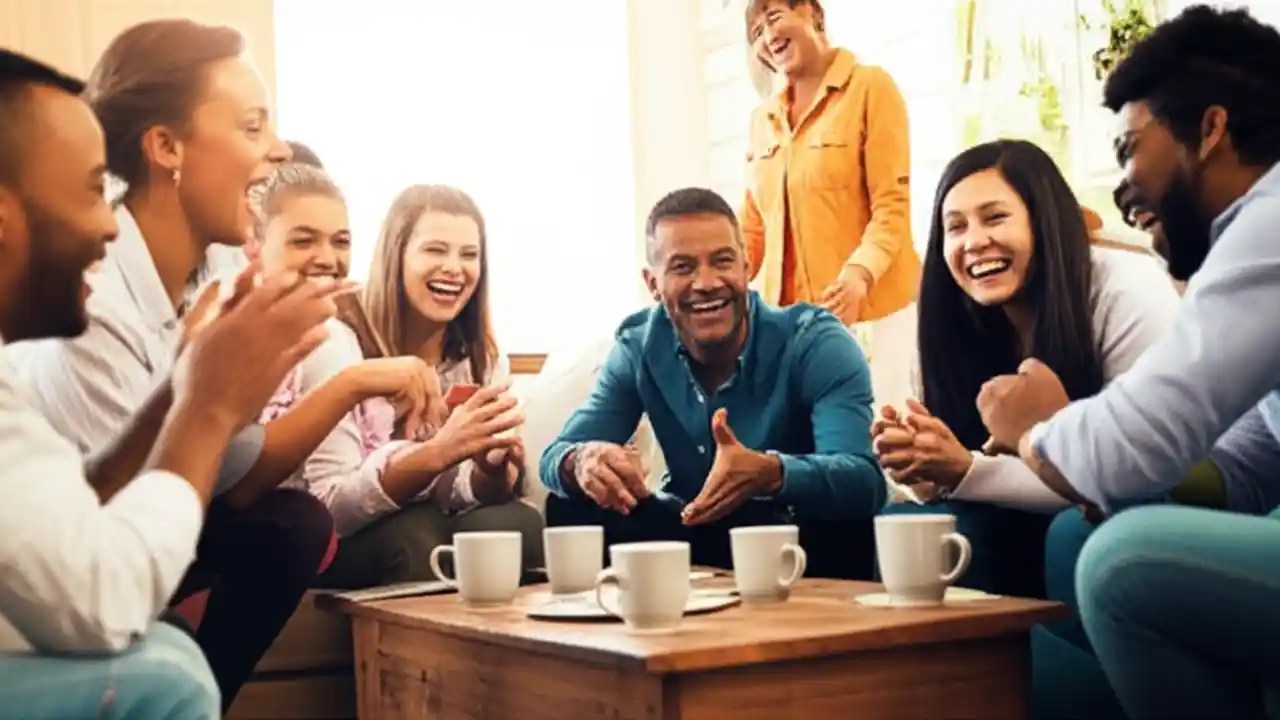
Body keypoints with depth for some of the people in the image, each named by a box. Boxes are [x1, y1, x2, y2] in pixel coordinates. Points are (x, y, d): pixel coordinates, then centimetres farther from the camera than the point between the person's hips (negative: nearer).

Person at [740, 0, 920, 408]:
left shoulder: (870, 87, -2)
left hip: (870, 307, -5)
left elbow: (892, 203, -10)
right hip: (787, 312, 5)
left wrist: (860, 272, -26)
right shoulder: (762, 118, 16)